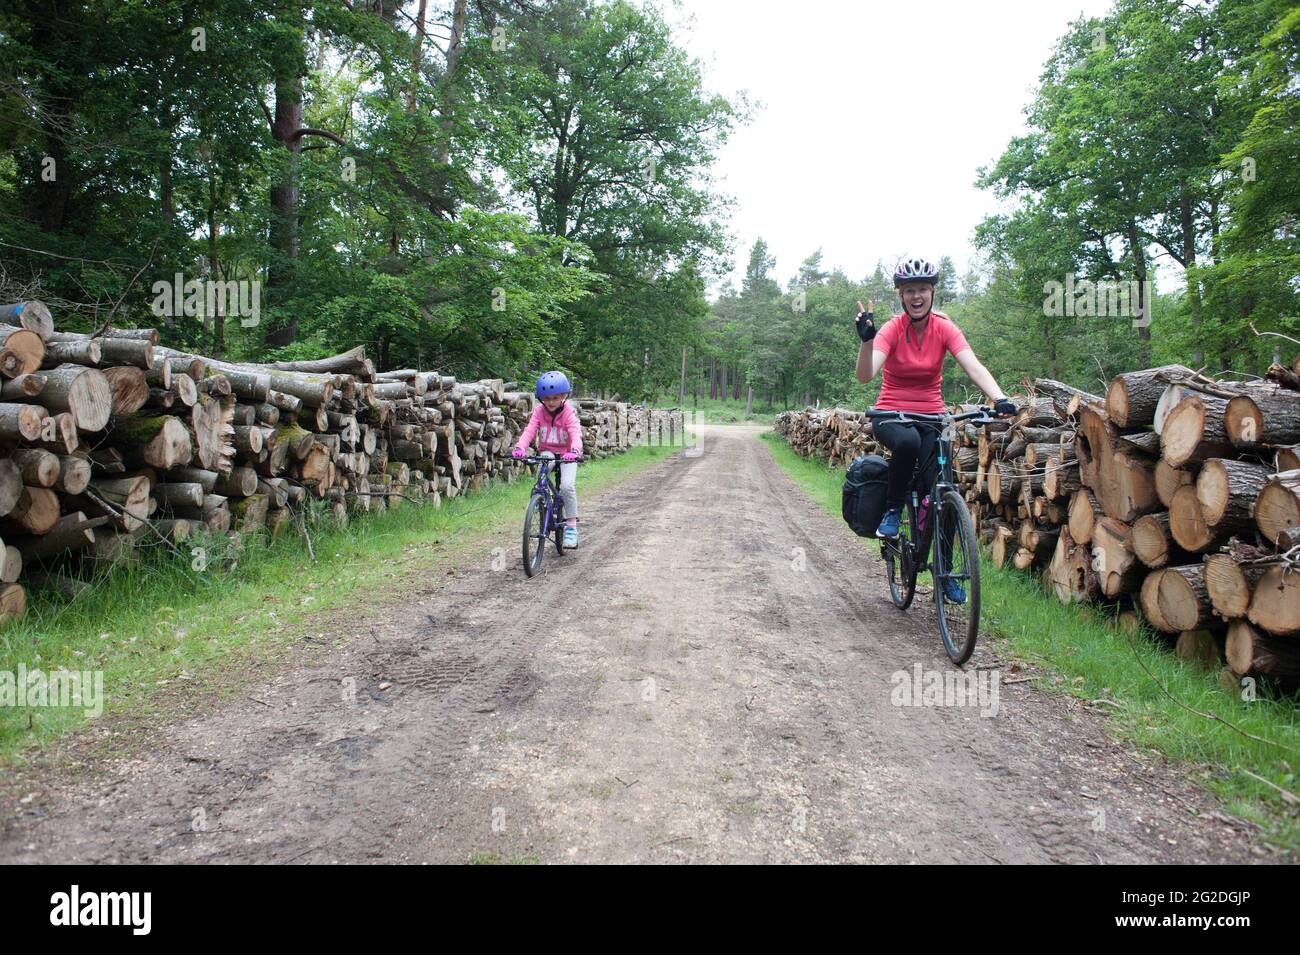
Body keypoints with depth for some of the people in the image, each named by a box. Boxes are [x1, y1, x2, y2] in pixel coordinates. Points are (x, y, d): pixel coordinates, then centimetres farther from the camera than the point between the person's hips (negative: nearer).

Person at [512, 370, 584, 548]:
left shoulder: (569, 413, -15)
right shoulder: (539, 411, -7)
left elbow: (575, 434, -28)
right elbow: (529, 430, -19)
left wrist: (574, 451, -50)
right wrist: (520, 447, -38)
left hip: (567, 454, -2)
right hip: (547, 452, 3)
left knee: (567, 486, -22)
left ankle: (571, 526, -10)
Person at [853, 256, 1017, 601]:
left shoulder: (944, 328, -5)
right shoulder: (891, 330, -12)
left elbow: (973, 367, -19)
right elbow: (865, 375, -28)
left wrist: (999, 398, -37)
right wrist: (866, 339, -46)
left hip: (931, 416, 3)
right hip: (891, 415, -2)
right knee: (908, 441, -39)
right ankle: (892, 508, -15)